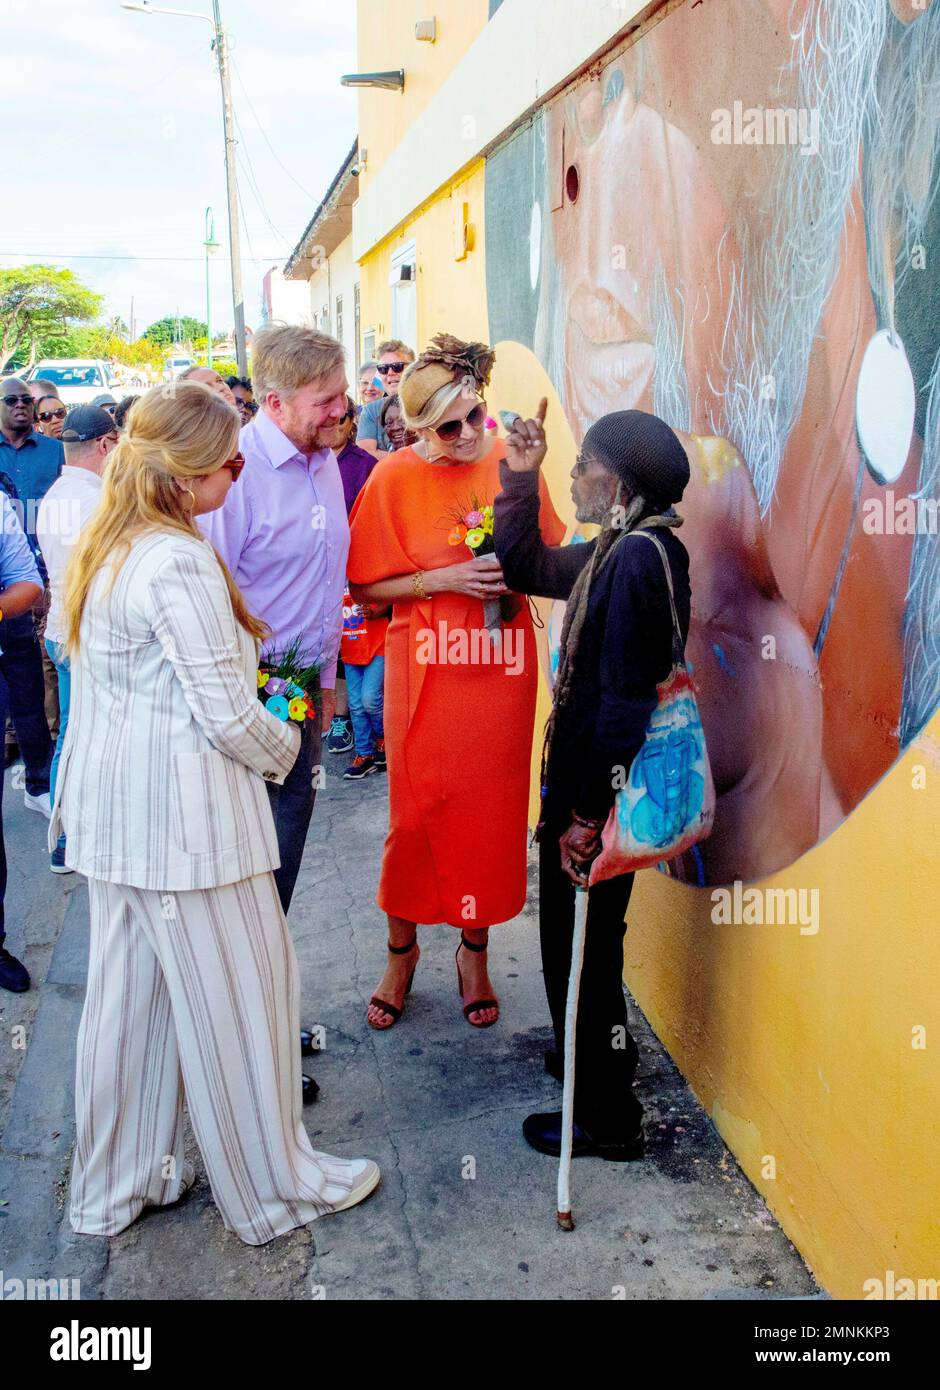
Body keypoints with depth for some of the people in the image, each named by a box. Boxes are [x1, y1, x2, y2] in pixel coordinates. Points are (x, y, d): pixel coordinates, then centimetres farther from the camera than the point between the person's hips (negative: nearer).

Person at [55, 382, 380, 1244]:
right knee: (235, 993, 6)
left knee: (129, 992, 18)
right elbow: (227, 713, -20)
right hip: (185, 812, -9)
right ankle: (273, 1186, 25)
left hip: (114, 807, 9)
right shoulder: (179, 563, -21)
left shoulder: (104, 549, 8)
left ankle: (115, 1186, 34)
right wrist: (282, 749, 0)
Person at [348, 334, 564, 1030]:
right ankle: (402, 948, 29)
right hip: (425, 675, -2)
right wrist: (443, 579, -16)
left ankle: (475, 948, 30)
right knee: (418, 814, 6)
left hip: (502, 670, 2)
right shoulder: (394, 478, -6)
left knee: (491, 814, 9)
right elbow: (364, 589, -5)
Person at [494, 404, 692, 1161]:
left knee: (583, 950, 5)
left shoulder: (639, 558, -23)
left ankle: (607, 1119, 22)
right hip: (583, 785, 10)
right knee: (576, 943, 25)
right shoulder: (618, 550, 8)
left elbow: (624, 700, -26)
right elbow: (528, 566, 21)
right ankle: (591, 1054, 45)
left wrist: (589, 814, -22)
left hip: (600, 795, -10)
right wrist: (521, 480, 10)